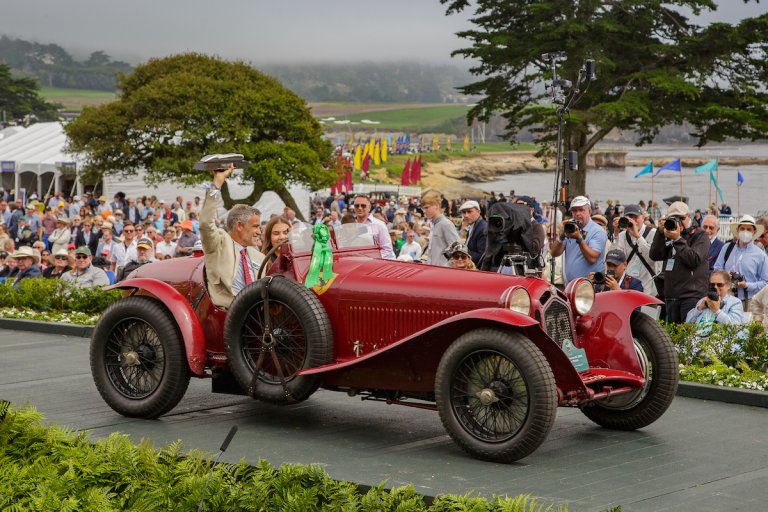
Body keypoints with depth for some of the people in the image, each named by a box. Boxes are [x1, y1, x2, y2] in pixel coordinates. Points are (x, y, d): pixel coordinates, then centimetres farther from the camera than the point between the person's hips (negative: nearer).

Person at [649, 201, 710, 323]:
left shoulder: (700, 235, 2)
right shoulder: (668, 236, 15)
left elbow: (694, 259, -12)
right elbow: (654, 256, 3)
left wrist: (678, 239, -14)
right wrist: (661, 232, -5)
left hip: (692, 295, -6)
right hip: (671, 296, 6)